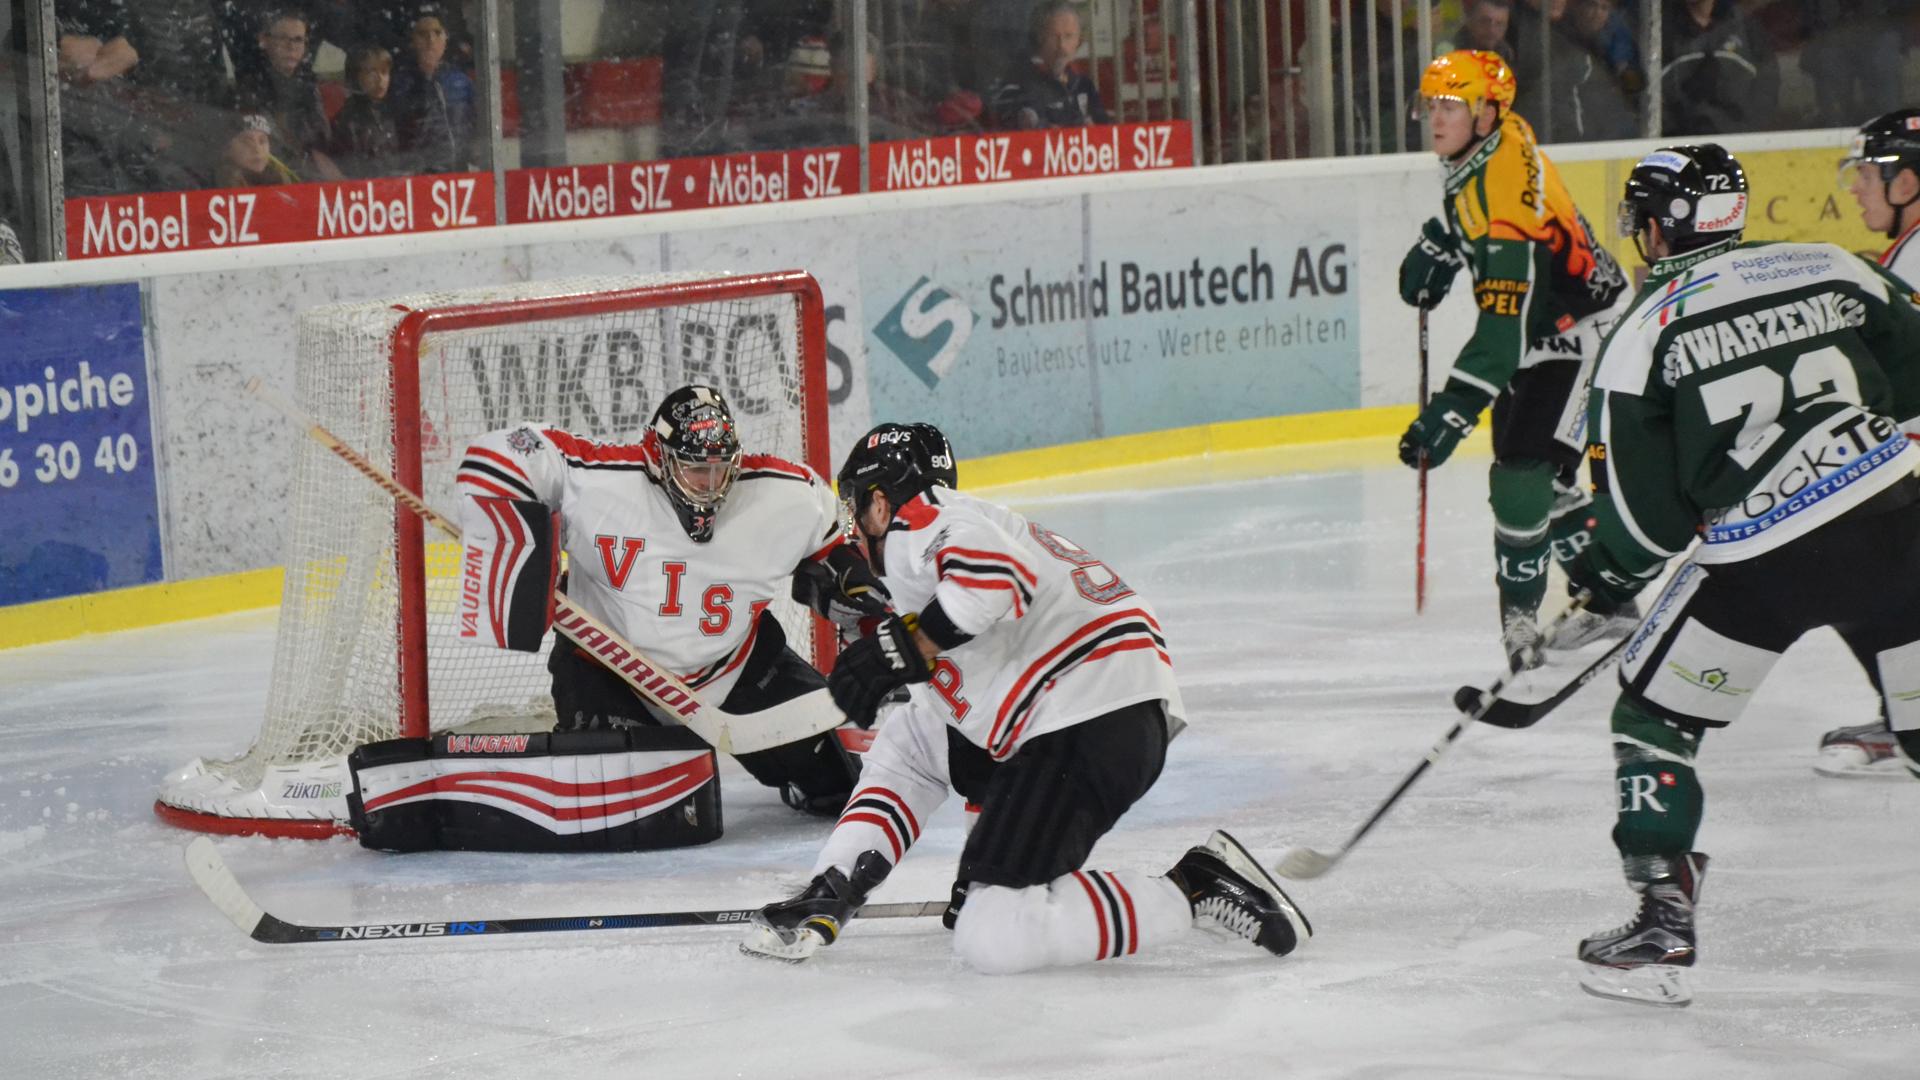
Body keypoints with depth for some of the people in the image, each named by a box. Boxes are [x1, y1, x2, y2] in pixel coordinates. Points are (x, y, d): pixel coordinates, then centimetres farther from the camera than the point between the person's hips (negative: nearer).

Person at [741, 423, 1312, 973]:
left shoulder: (918, 518, 0)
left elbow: (996, 576, -20)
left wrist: (895, 646, -11)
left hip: (1087, 722, -10)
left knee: (990, 938, -15)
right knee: (906, 739, 27)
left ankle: (1197, 887, -13)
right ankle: (826, 897, 18)